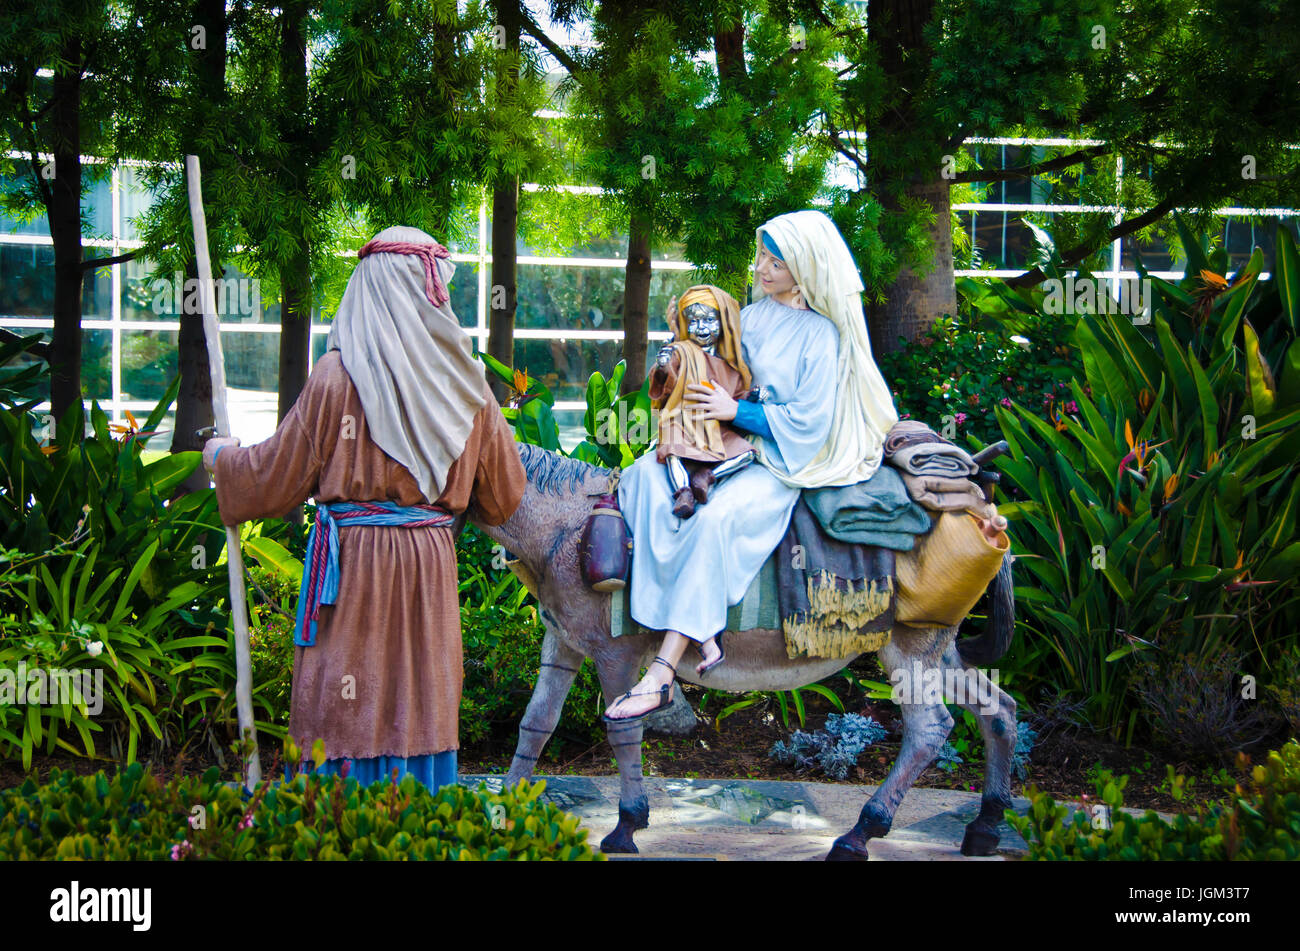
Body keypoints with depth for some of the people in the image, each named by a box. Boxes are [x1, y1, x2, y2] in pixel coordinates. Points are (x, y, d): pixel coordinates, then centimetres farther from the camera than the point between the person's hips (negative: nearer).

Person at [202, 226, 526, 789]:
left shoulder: (339, 375, -8)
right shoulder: (465, 381, 4)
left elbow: (280, 473, 0)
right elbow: (502, 495, 13)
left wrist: (222, 458, 20)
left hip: (353, 558, -4)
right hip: (431, 561, 4)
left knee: (346, 717, 1)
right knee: (420, 709, 9)